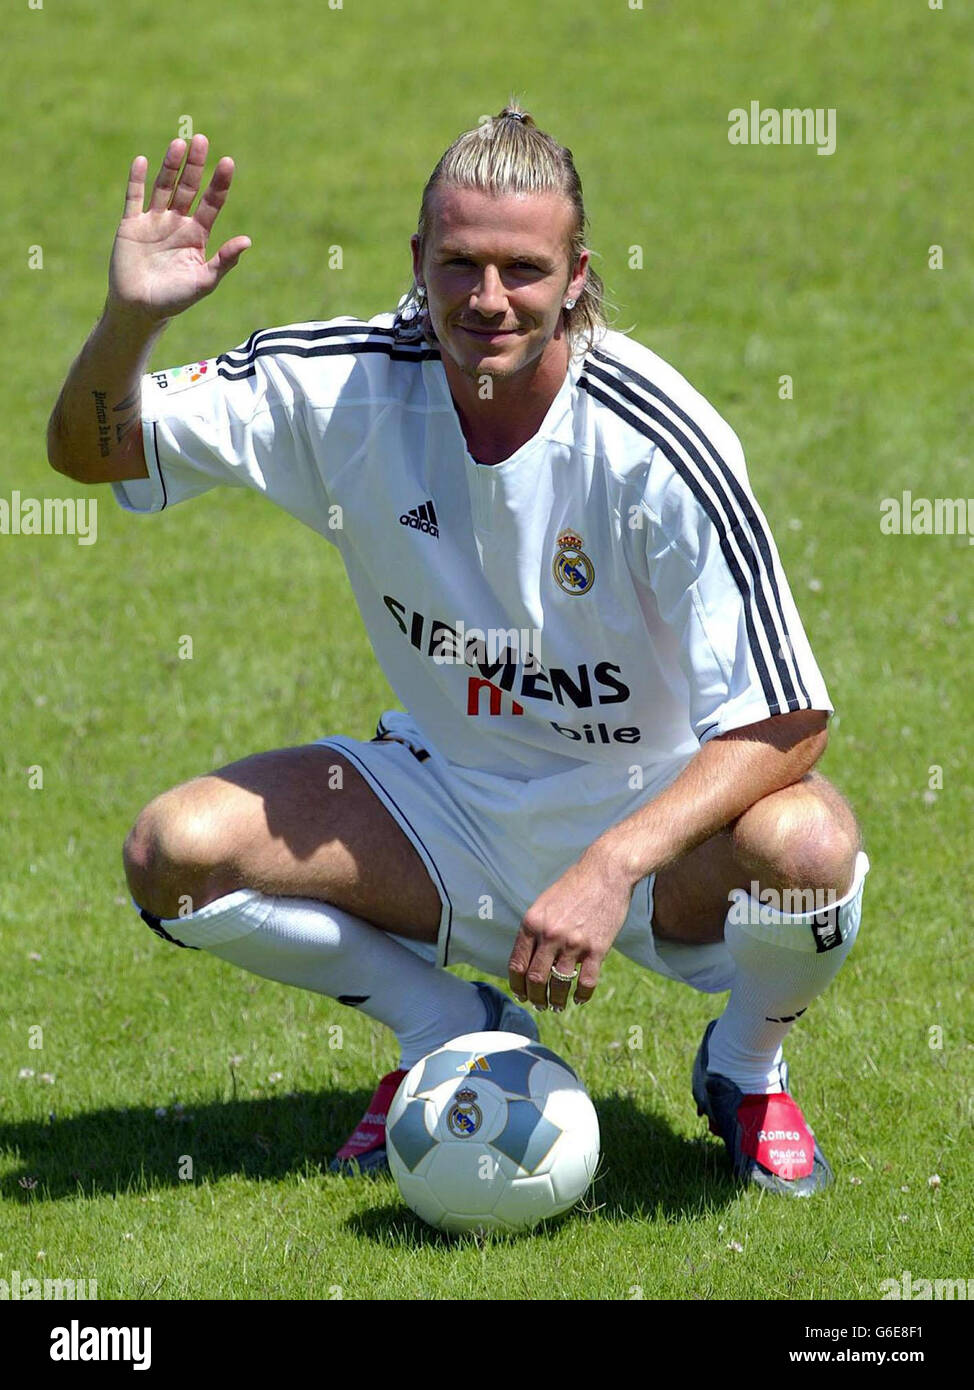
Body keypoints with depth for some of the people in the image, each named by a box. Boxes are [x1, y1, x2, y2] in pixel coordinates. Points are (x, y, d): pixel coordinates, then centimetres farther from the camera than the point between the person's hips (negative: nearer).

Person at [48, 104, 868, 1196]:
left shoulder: (654, 443, -24)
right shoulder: (349, 384, -14)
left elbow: (785, 723, -24)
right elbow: (90, 449, -6)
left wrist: (614, 868, -38)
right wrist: (132, 316, -28)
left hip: (643, 812, -3)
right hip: (444, 796, 3)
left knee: (807, 845, -36)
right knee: (174, 852, -19)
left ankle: (747, 1066, 2)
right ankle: (451, 1032, 8)